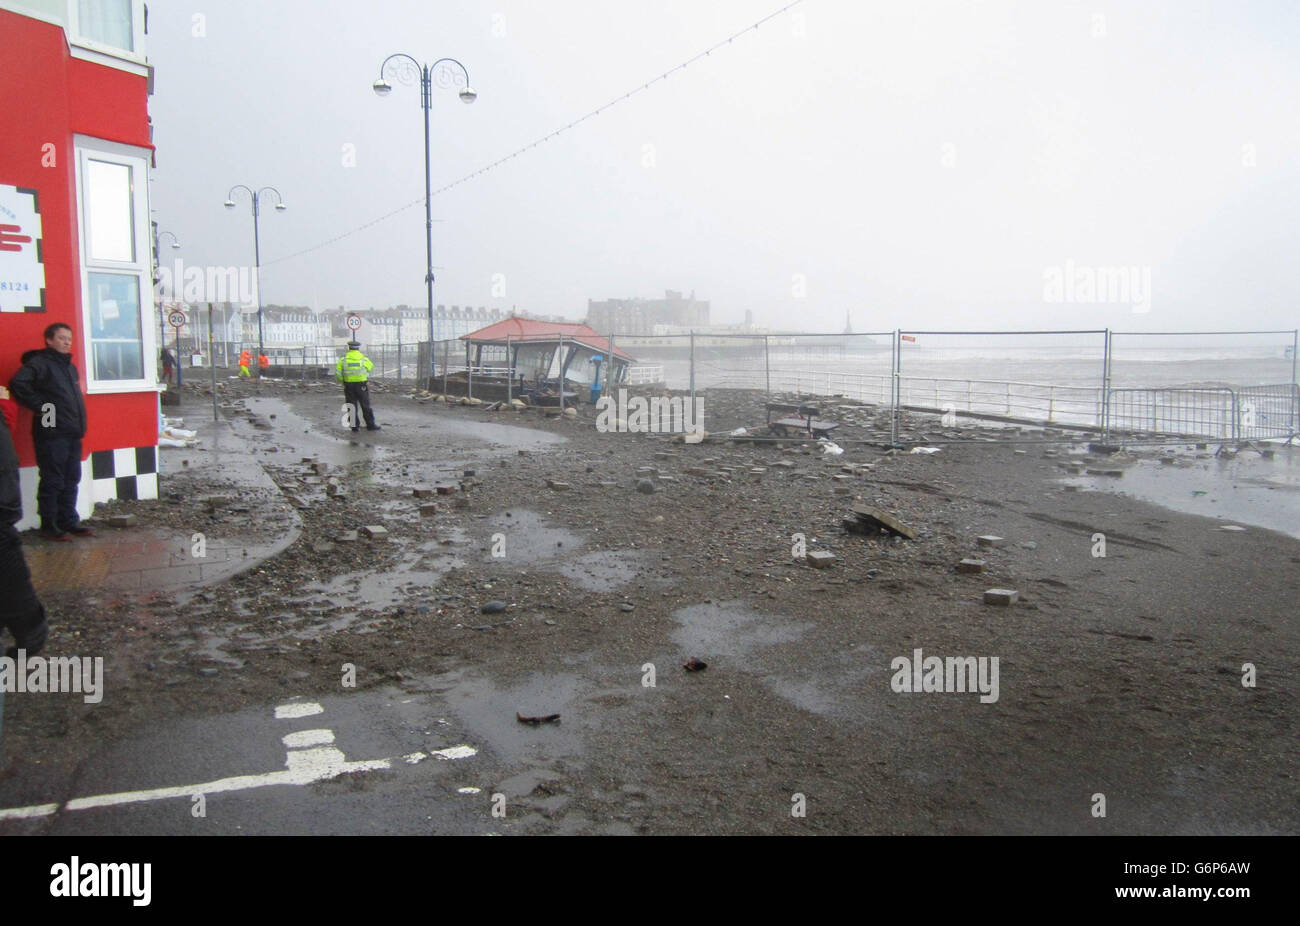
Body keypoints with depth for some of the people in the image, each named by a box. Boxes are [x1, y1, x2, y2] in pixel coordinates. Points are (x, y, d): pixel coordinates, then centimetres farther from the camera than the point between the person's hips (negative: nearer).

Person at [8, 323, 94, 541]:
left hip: (73, 433, 8)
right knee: (52, 481, -3)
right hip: (52, 434, -8)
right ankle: (49, 525, 6)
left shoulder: (69, 366, 18)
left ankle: (68, 521, 20)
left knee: (71, 480, 12)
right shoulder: (40, 363, -8)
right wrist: (39, 406, -17)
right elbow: (18, 384, -22)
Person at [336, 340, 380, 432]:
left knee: (352, 406, 10)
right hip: (362, 385, -1)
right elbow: (371, 366, 17)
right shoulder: (364, 358, -2)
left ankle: (355, 425, 10)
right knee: (365, 406, 8)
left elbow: (337, 373, -6)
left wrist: (343, 381, 10)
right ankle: (370, 425, 12)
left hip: (349, 385, 1)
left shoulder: (343, 359, -2)